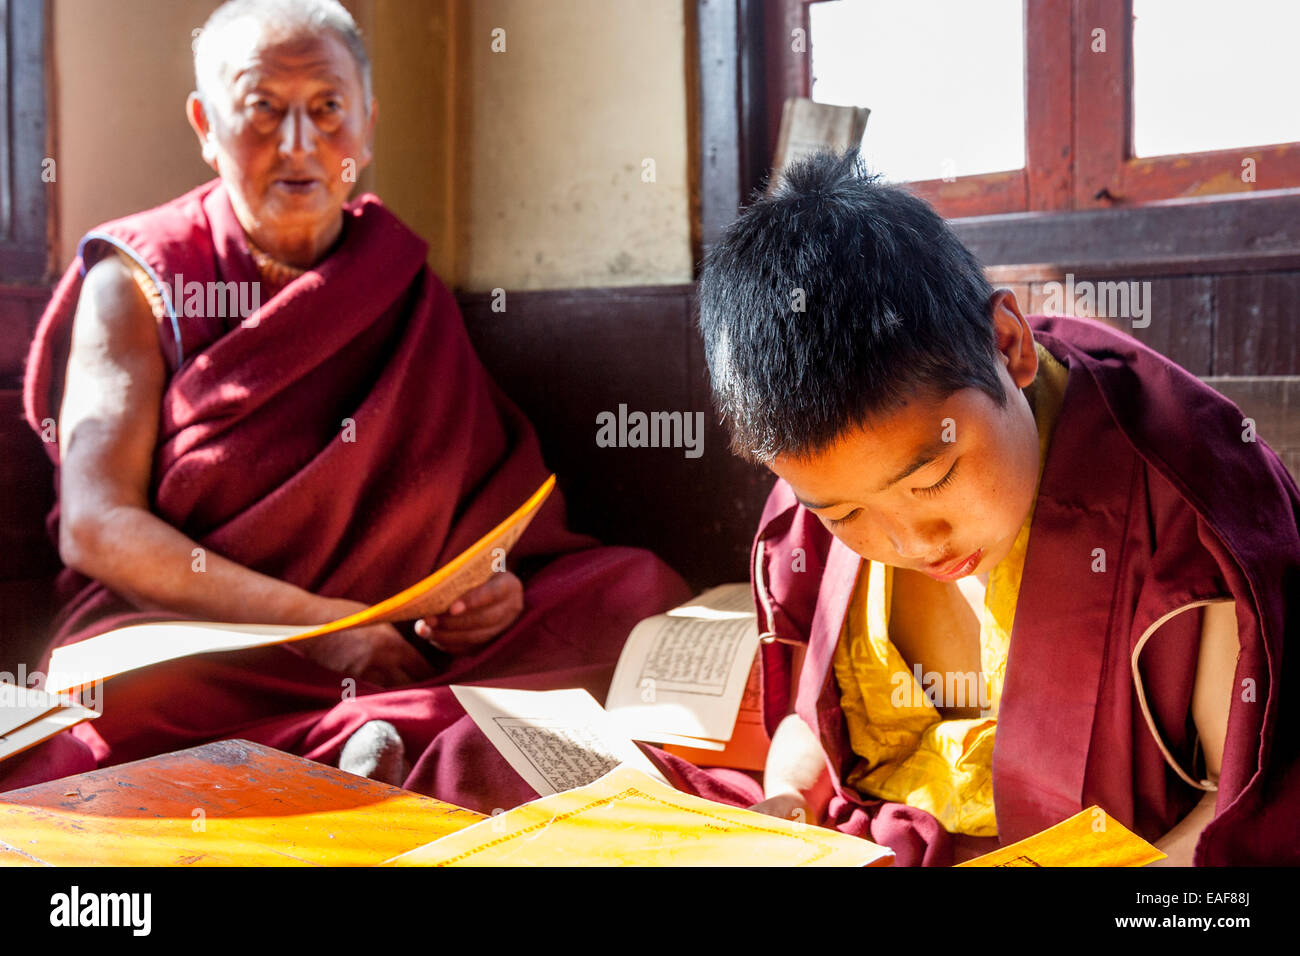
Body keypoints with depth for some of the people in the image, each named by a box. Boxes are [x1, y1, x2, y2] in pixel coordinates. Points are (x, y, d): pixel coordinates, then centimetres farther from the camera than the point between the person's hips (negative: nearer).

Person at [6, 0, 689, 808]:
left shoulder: (405, 287, 12)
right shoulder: (137, 284, 3)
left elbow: (490, 493, 14)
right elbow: (96, 527, -8)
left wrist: (493, 582, -10)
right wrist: (315, 622, -18)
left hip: (402, 647, 3)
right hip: (186, 638, -3)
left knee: (639, 592, -19)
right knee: (137, 685, -38)